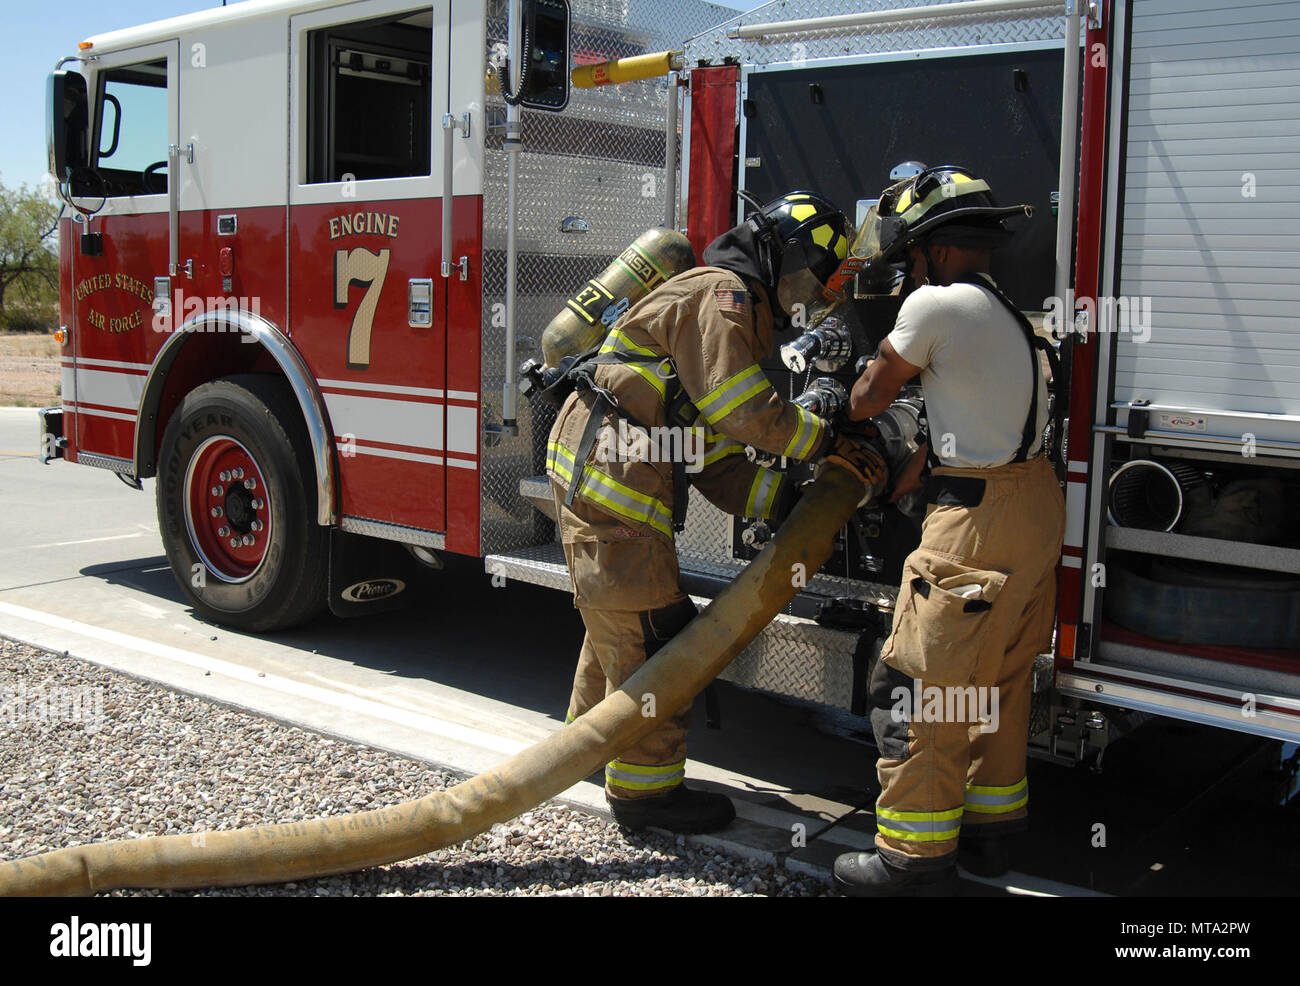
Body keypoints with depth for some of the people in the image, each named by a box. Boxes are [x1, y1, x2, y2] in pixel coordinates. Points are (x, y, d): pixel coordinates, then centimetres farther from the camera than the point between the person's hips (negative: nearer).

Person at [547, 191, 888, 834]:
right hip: (609, 473, -11)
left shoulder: (743, 318, 21)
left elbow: (717, 463, 15)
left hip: (602, 481, 11)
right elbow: (745, 410, -20)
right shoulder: (720, 296, -10)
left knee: (619, 619, 24)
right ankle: (645, 787, 4)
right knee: (649, 629, -5)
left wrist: (788, 499, 5)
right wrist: (827, 444, -9)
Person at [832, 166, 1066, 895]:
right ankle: (992, 828, 32)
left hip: (980, 520, -10)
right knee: (999, 682, 19)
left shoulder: (938, 304, -13)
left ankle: (918, 858, 5)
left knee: (920, 684, -2)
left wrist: (845, 414, 21)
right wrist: (892, 485, 22)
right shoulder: (1008, 311, 15)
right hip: (1037, 505, 10)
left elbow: (874, 393, -1)